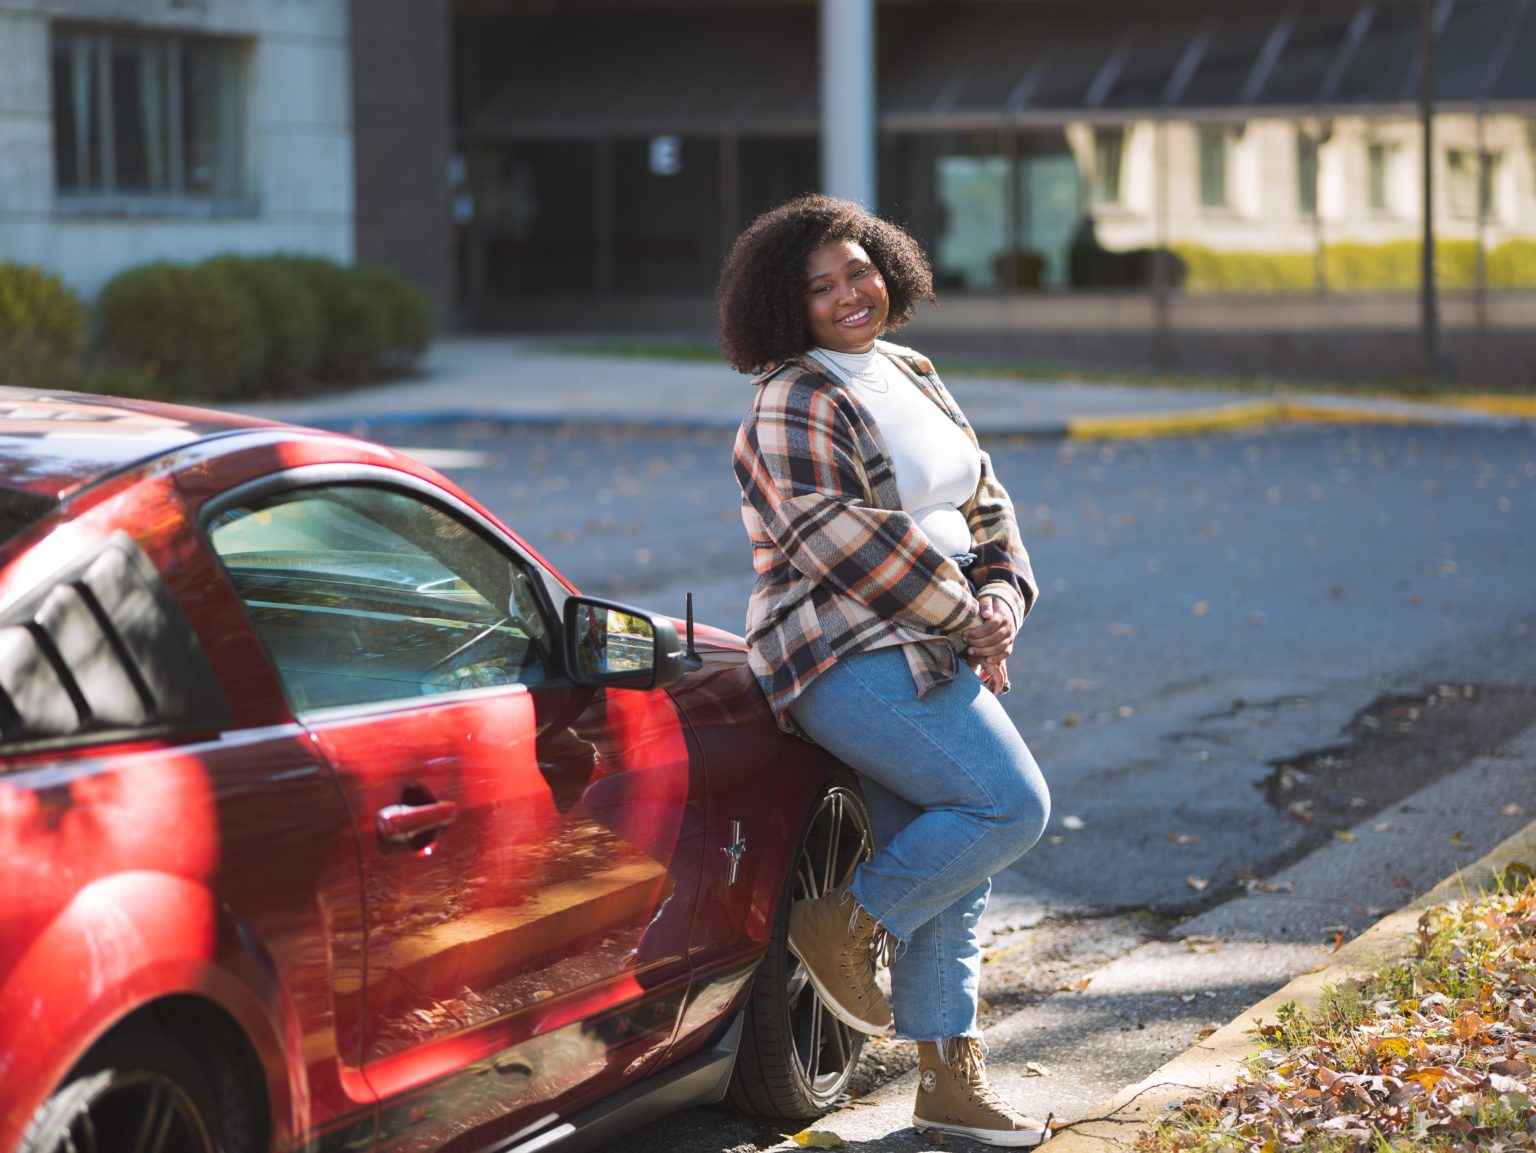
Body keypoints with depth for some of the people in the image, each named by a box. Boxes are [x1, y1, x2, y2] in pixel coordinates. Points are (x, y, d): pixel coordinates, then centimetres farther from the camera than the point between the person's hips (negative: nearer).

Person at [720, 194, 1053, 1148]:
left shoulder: (914, 377, 17)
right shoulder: (796, 405, -11)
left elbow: (984, 502, 19)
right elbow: (846, 542, -20)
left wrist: (1002, 597, 1)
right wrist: (962, 616, -15)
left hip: (934, 656, 9)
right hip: (854, 659, -9)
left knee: (950, 872, 8)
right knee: (1011, 802, -18)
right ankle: (848, 926, -3)